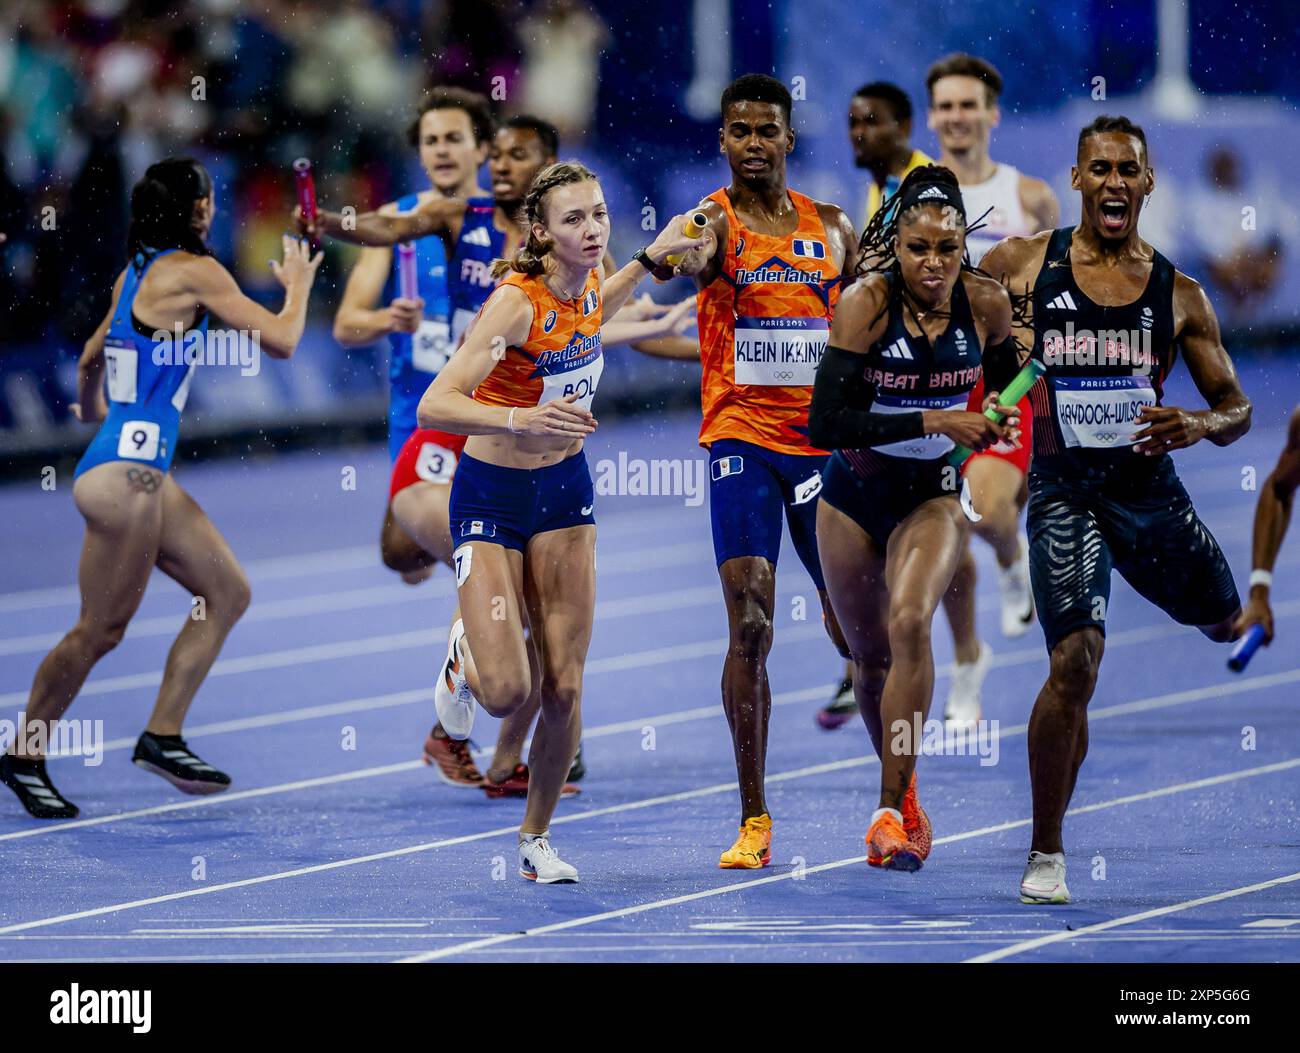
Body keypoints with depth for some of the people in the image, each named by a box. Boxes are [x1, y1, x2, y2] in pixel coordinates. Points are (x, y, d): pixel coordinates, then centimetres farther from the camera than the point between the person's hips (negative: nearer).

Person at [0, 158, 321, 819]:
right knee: (100, 630, -2)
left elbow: (90, 360, 28)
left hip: (142, 471, 10)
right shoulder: (193, 272, -11)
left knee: (227, 592, 10)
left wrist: (91, 408, 48)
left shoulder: (135, 274, 14)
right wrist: (298, 283, 9)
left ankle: (162, 736, 12)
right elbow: (281, 342, -10)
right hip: (125, 472, -10)